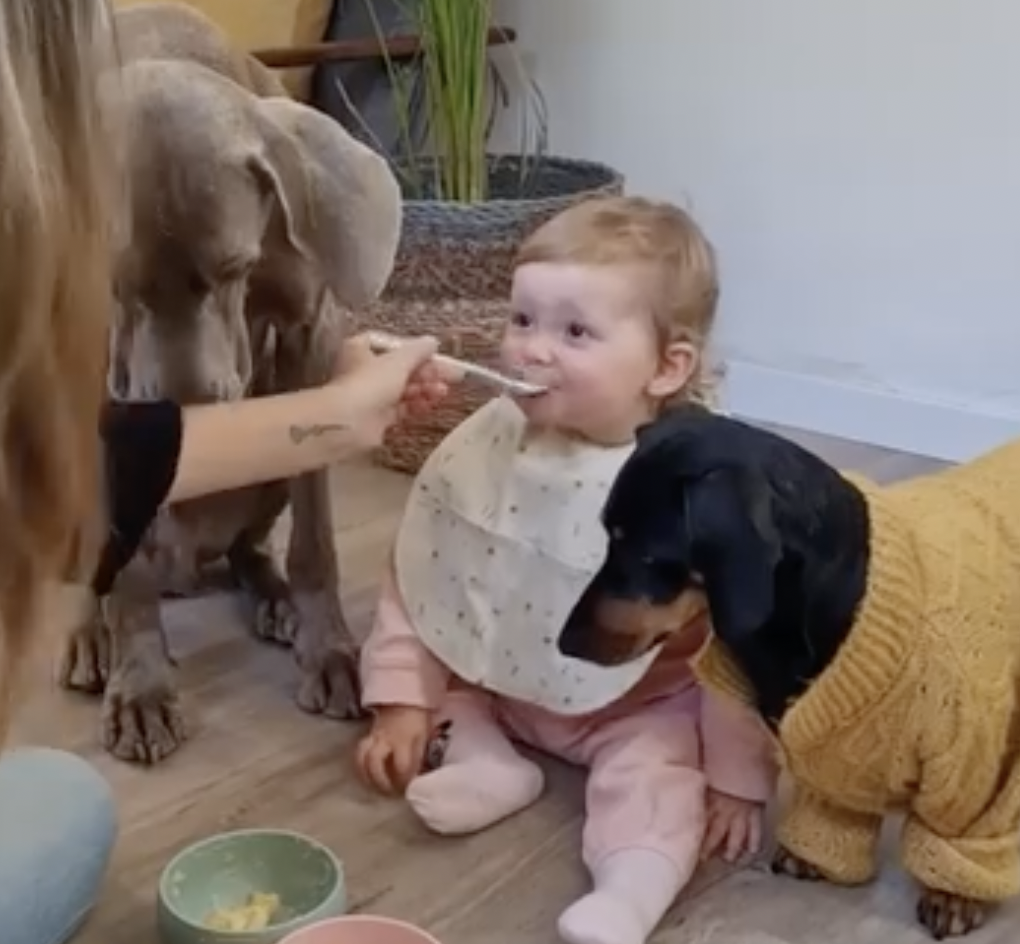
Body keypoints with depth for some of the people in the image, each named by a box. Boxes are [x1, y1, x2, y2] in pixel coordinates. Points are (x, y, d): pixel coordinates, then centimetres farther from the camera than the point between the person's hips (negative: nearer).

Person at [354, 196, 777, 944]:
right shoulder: (483, 446, -15)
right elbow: (422, 580, -5)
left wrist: (738, 777, -16)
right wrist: (402, 700, -8)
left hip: (640, 710, -4)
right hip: (496, 679, 5)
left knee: (655, 773, -29)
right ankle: (485, 759, -11)